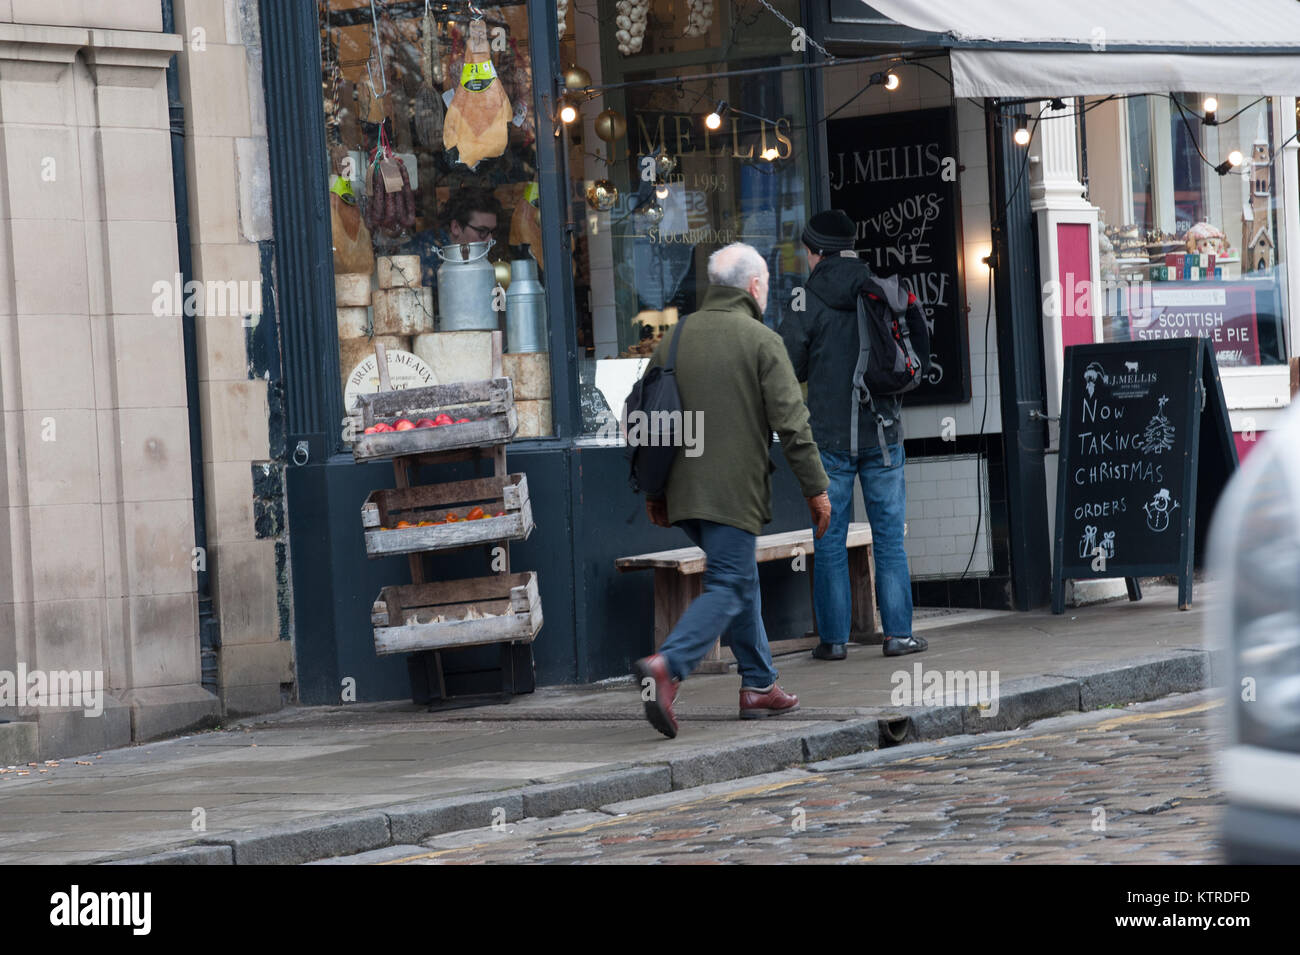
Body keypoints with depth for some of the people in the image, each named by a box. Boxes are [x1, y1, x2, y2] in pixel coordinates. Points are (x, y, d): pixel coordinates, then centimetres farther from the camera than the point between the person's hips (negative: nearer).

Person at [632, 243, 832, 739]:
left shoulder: (675, 337, 10)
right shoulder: (761, 340, -7)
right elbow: (791, 422, -10)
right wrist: (815, 488, -3)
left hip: (683, 490, 7)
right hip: (734, 489, -7)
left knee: (740, 581, 19)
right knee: (727, 588, -6)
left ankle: (759, 685, 21)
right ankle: (667, 665, -26)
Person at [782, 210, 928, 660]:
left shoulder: (810, 301, -8)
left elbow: (786, 366, -5)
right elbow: (919, 358, 8)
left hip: (830, 435, -2)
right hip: (883, 432, 2)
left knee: (830, 540, 4)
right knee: (889, 536, 7)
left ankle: (834, 636, 4)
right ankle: (898, 632, 4)